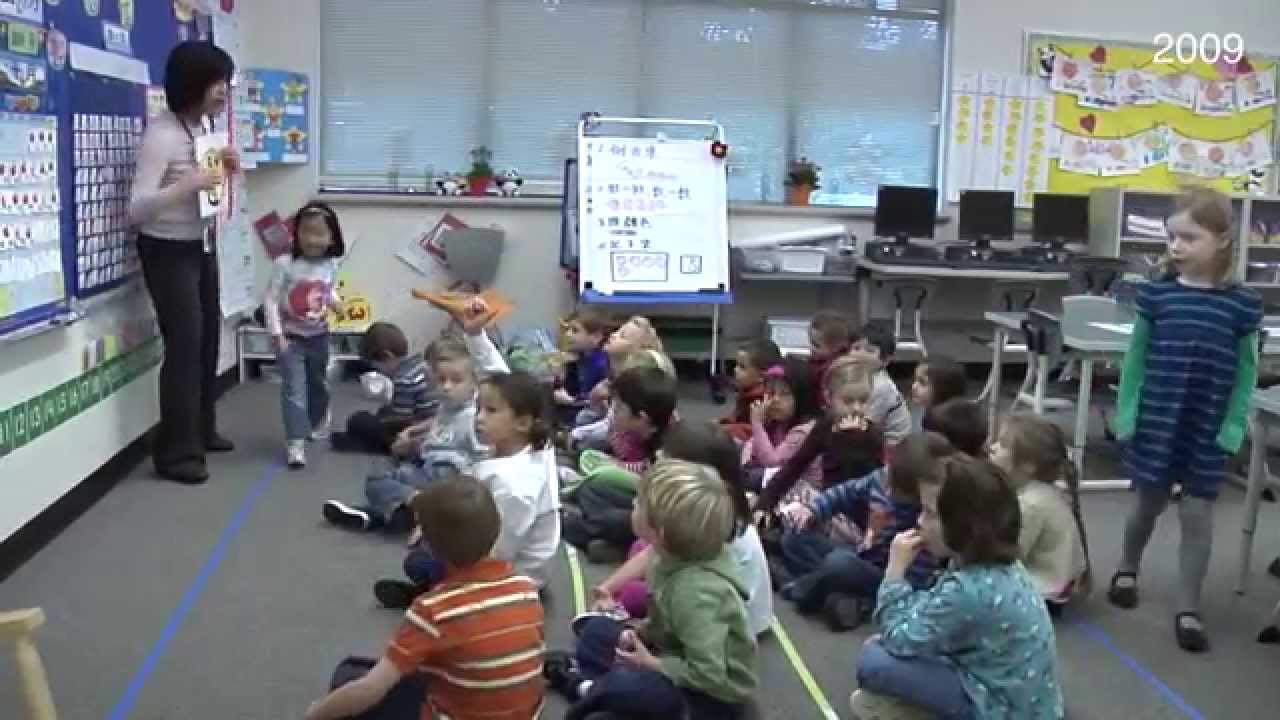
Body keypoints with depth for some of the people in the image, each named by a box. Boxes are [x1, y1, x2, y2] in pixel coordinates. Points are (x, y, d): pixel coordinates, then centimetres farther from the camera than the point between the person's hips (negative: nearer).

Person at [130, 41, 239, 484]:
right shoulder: (162, 134, -21)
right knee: (184, 344, -7)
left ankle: (201, 431, 29)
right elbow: (136, 208, -25)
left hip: (202, 245, 8)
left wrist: (225, 170, -3)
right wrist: (188, 186, -38)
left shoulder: (206, 125, 4)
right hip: (168, 251, -8)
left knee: (208, 337, 14)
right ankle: (175, 453, 2)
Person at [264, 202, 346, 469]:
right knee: (294, 391, -9)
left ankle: (317, 424, 48)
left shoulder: (330, 265, -6)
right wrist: (277, 334, -19)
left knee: (319, 384, 23)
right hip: (291, 337, -5)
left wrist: (335, 301, -10)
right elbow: (271, 300, -16)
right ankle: (295, 442, -9)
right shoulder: (284, 264, -19)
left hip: (319, 336, 5)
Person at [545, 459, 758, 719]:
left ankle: (590, 689, 0)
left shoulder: (695, 592, -37)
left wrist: (652, 664, -25)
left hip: (716, 693, -9)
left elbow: (709, 675, -37)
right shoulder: (679, 558, -10)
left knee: (622, 684, -28)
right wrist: (641, 632, -8)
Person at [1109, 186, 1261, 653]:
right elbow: (1136, 356, 0)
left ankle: (1188, 610, 17)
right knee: (1148, 504, 15)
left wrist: (1233, 428, -7)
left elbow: (1245, 370, -1)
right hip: (1156, 421, 1)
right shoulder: (1156, 294, -5)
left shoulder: (1242, 304, -6)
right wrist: (1126, 413, -3)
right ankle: (1127, 569, 41)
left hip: (1208, 430, 0)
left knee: (1197, 515, 5)